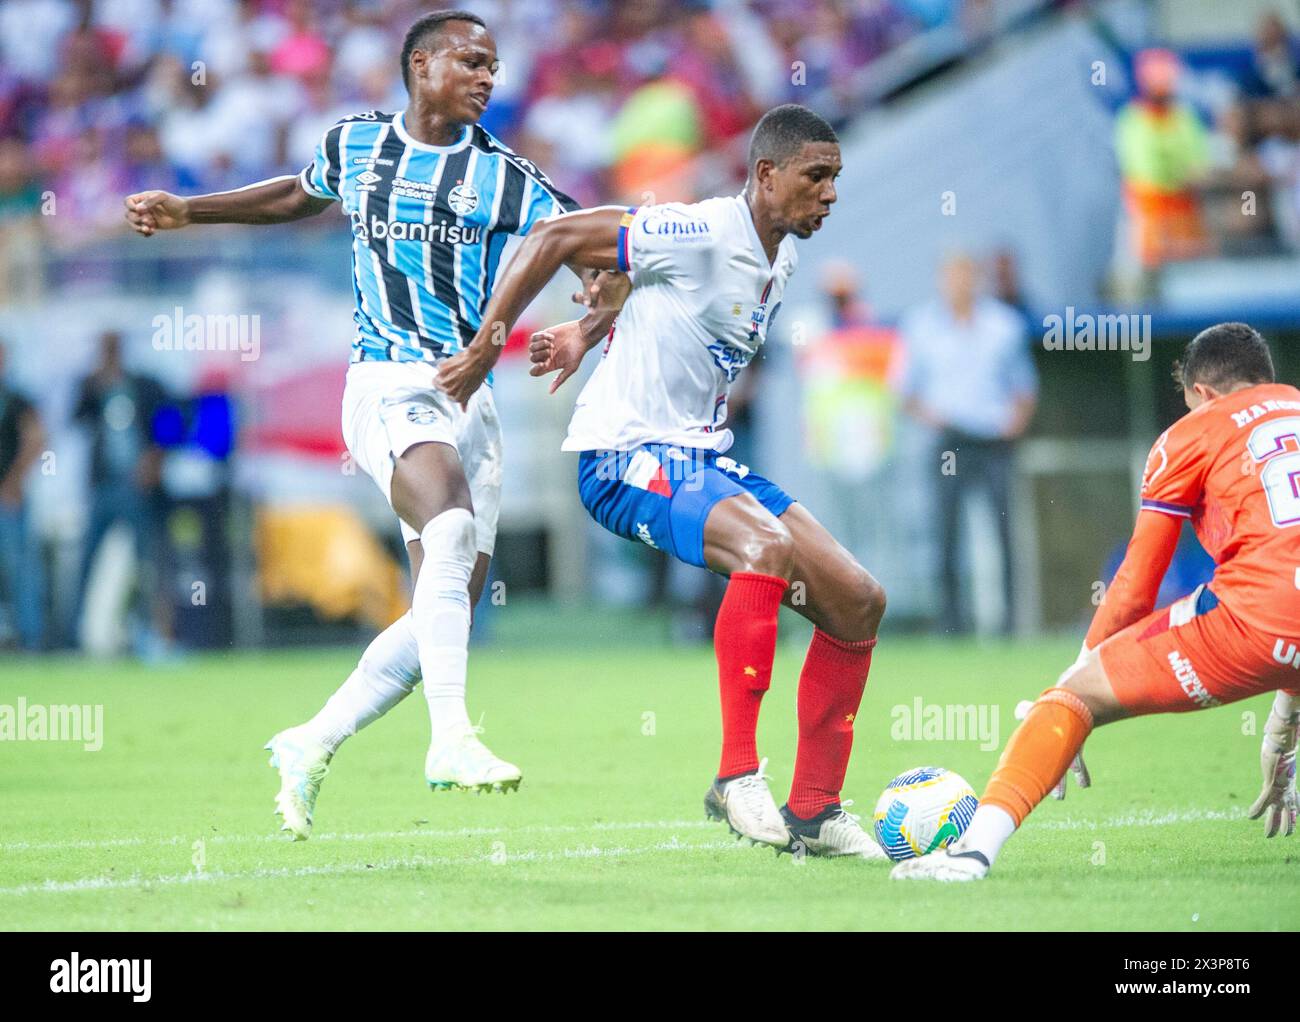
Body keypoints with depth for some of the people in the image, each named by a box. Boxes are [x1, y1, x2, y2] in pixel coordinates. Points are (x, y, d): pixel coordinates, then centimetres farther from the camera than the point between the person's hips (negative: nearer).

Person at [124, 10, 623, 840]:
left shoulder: (504, 177, 5)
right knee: (453, 529, -31)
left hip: (471, 397, 3)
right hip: (390, 385, -3)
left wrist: (591, 325, -23)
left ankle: (313, 746, 15)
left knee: (450, 610, -1)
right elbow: (300, 196, 31)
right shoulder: (355, 145, 9)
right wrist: (186, 212, 33)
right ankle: (449, 737, -39)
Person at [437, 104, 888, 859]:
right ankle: (737, 774, -29)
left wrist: (585, 335, 18)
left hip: (707, 459, 9)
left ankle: (814, 810, 11)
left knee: (859, 602, 1)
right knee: (768, 546, -35)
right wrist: (483, 351, -11)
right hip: (626, 457, -9)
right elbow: (553, 240, -15)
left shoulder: (780, 259, 9)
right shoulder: (701, 234, -18)